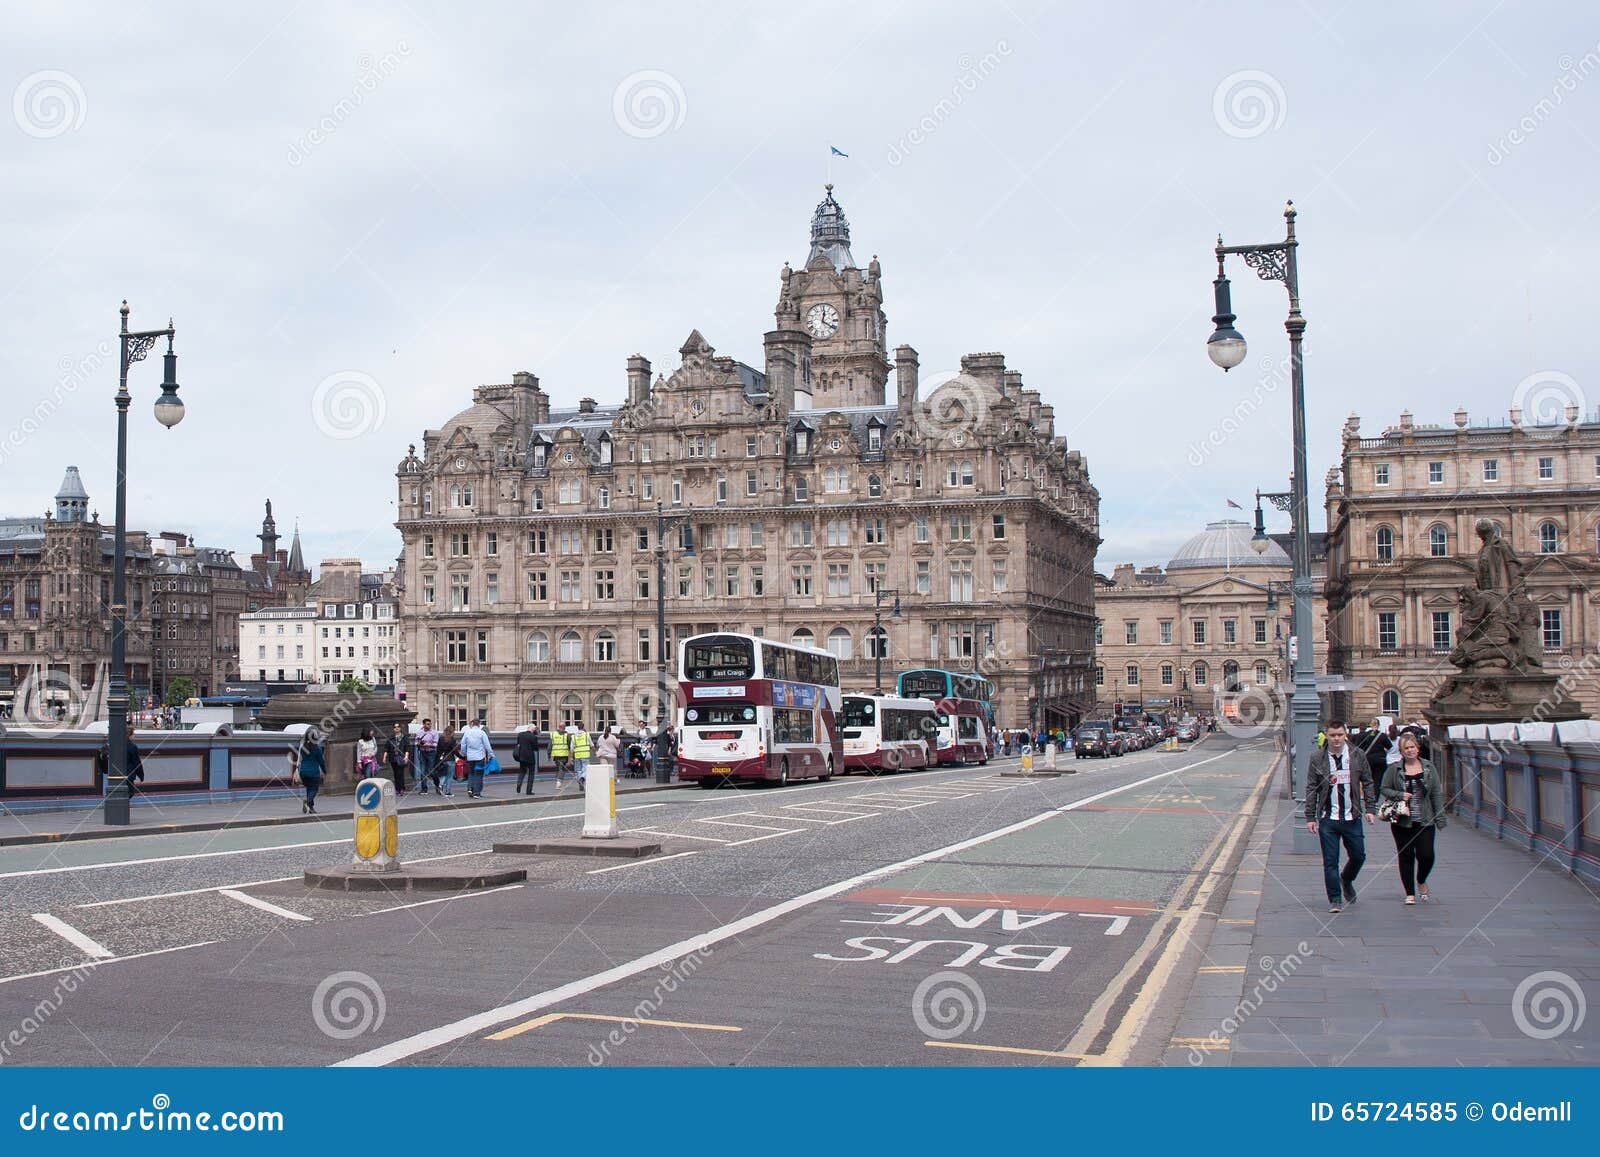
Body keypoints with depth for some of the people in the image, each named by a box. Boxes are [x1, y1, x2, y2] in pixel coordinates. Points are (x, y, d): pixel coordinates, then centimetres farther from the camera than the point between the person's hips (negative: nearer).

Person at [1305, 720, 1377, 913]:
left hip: (1352, 818, 2)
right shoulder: (1317, 758, -1)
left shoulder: (1357, 756, 2)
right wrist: (1310, 817, -1)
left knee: (1358, 856, 9)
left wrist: (1370, 809, 0)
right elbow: (1311, 789, 1)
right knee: (1330, 861, 0)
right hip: (1327, 819, -1)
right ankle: (1334, 899, 12)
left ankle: (1346, 880, 39)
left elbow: (1367, 783, 9)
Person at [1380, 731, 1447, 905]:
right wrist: (1400, 796, -14)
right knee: (1405, 857, 4)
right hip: (1402, 822, -1)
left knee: (1426, 856, -5)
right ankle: (1410, 893, 15)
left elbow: (1437, 794, 6)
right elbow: (1384, 789, 4)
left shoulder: (1428, 768, 5)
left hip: (1424, 822, 1)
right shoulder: (1393, 769, 0)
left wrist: (1439, 817, 2)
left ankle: (1421, 881, 26)